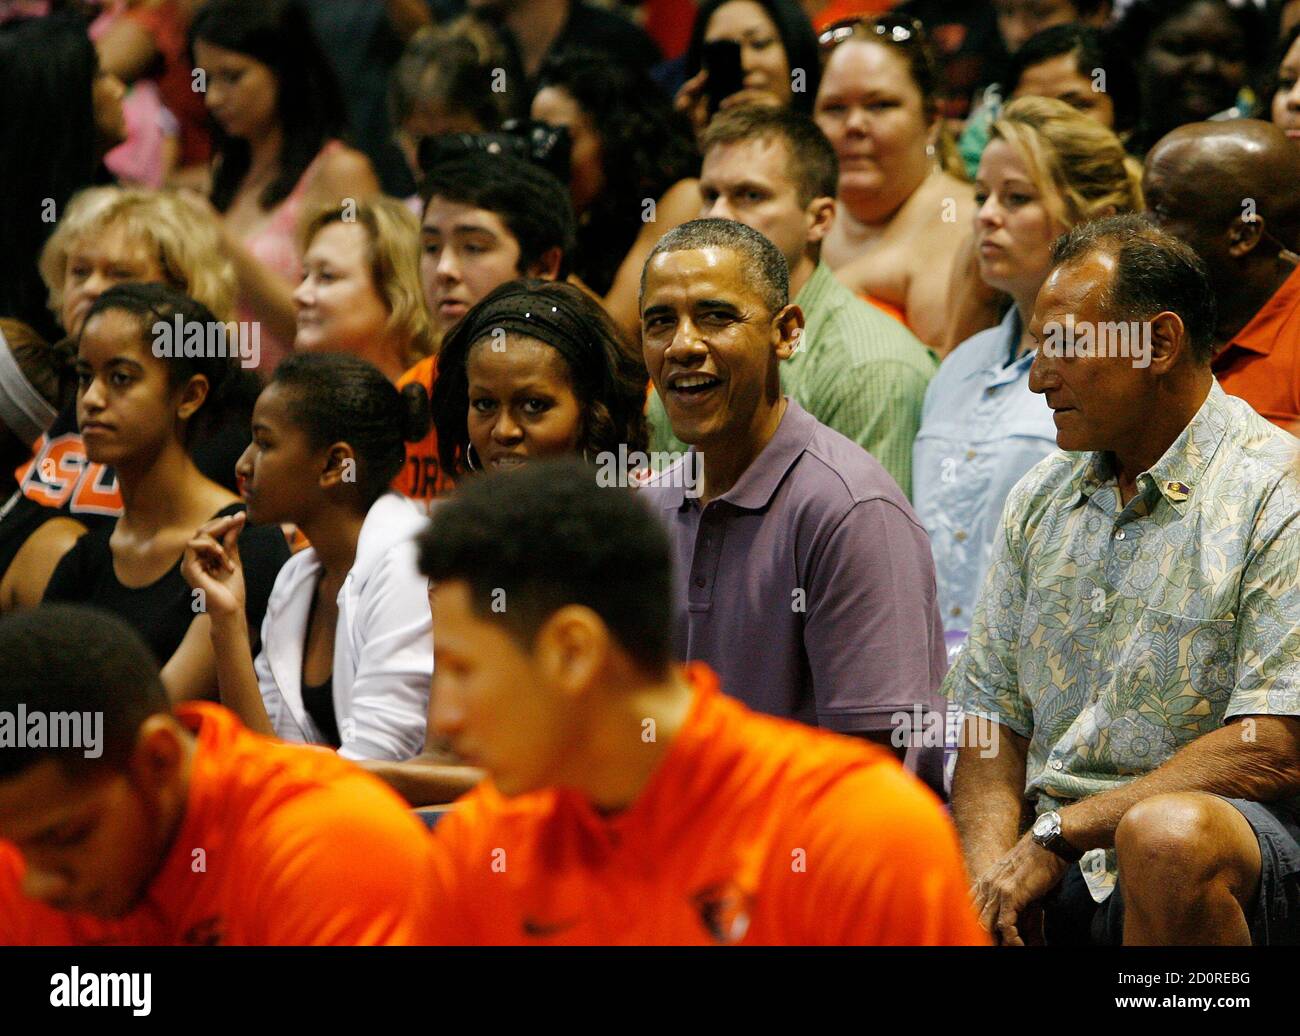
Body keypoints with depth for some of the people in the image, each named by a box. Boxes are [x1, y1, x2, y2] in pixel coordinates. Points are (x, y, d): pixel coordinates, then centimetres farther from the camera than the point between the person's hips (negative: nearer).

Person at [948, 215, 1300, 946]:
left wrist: (1057, 835, -14)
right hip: (1058, 871, 4)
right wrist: (992, 877, -6)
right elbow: (994, 718, 14)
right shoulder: (1041, 501, 17)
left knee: (1166, 837, -38)